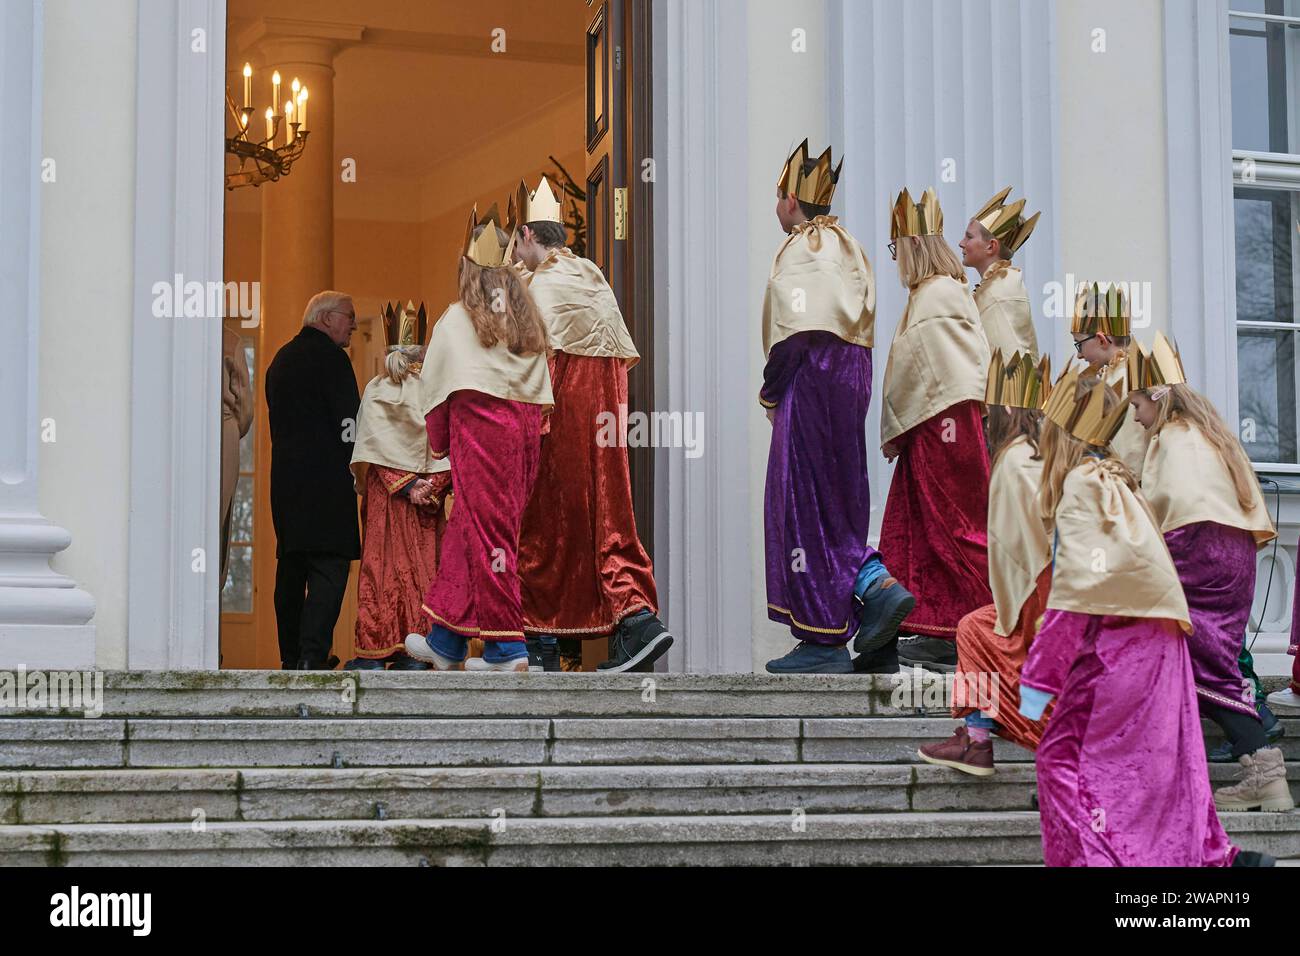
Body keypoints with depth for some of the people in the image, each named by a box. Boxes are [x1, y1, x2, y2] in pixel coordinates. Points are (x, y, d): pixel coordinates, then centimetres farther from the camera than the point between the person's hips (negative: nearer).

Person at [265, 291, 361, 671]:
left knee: (291, 567, 11)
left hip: (285, 476, 8)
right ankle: (312, 655, -20)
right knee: (329, 567, -10)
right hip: (326, 476, -8)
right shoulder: (329, 356, -7)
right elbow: (349, 421, -11)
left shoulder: (281, 358, 19)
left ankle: (291, 655, 14)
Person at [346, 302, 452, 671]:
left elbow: (373, 447, -8)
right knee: (424, 565, 5)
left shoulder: (376, 389, -1)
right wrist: (432, 486, -8)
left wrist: (405, 485, -8)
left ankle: (375, 652, -4)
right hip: (430, 494, 1)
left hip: (385, 490, -1)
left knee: (381, 562, 2)